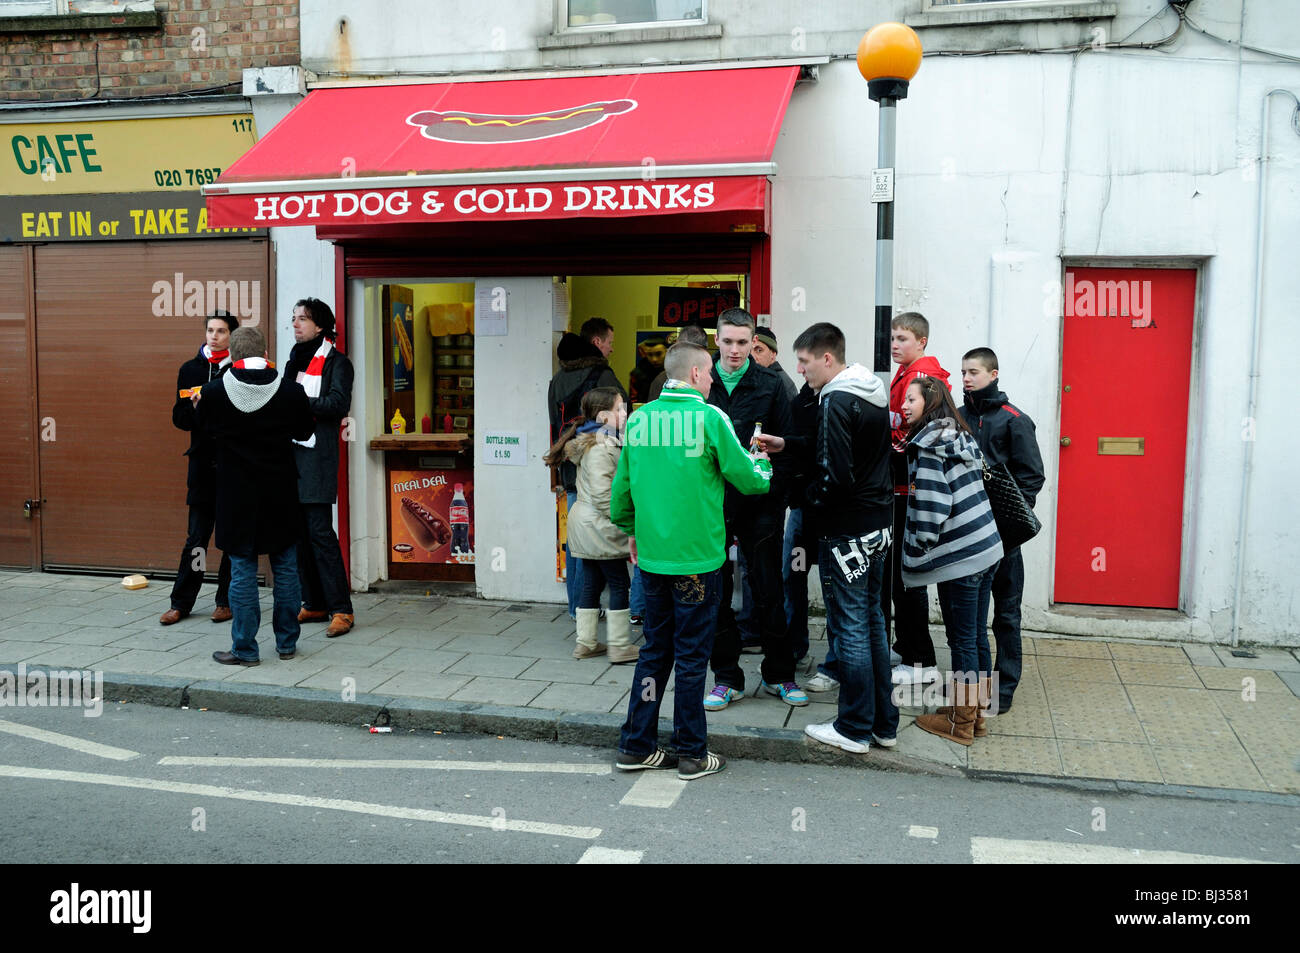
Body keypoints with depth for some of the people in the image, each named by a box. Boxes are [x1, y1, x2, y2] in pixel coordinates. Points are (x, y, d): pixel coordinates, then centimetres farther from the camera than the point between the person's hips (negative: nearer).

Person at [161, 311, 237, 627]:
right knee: (196, 536, 4)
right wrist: (196, 408, -12)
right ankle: (181, 603, 12)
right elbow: (180, 418, 8)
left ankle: (226, 601, 15)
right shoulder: (190, 369, 10)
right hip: (202, 462, 2)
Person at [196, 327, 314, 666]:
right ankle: (287, 643, 21)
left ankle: (244, 648, 11)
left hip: (237, 495, -1)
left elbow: (206, 429, 7)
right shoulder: (291, 391, -9)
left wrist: (198, 405, 28)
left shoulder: (213, 393, -11)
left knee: (242, 570, 6)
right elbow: (304, 431, 6)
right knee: (285, 567, 12)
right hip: (281, 494, 1)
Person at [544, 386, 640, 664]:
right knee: (619, 583, 0)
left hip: (585, 525, 10)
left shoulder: (588, 441, 13)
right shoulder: (602, 447, -19)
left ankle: (585, 643, 20)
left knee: (591, 583, 14)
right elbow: (602, 492, -25)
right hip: (599, 526, -10)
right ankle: (620, 646, 6)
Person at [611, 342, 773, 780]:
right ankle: (691, 754, 15)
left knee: (655, 650, 16)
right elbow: (748, 479, -6)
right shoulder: (709, 418, -11)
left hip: (652, 557, 5)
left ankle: (636, 746, 21)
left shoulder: (638, 419, 4)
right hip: (698, 557, -5)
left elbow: (621, 485, 11)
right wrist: (762, 464, 17)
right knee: (691, 654, 5)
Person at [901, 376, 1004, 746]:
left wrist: (916, 554, -8)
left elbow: (930, 505, -16)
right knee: (978, 635, 16)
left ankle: (959, 723, 11)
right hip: (986, 547, 9)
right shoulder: (961, 435, 15)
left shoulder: (929, 443, -12)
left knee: (962, 639, 1)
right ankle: (975, 709, 27)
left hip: (959, 555, -9)